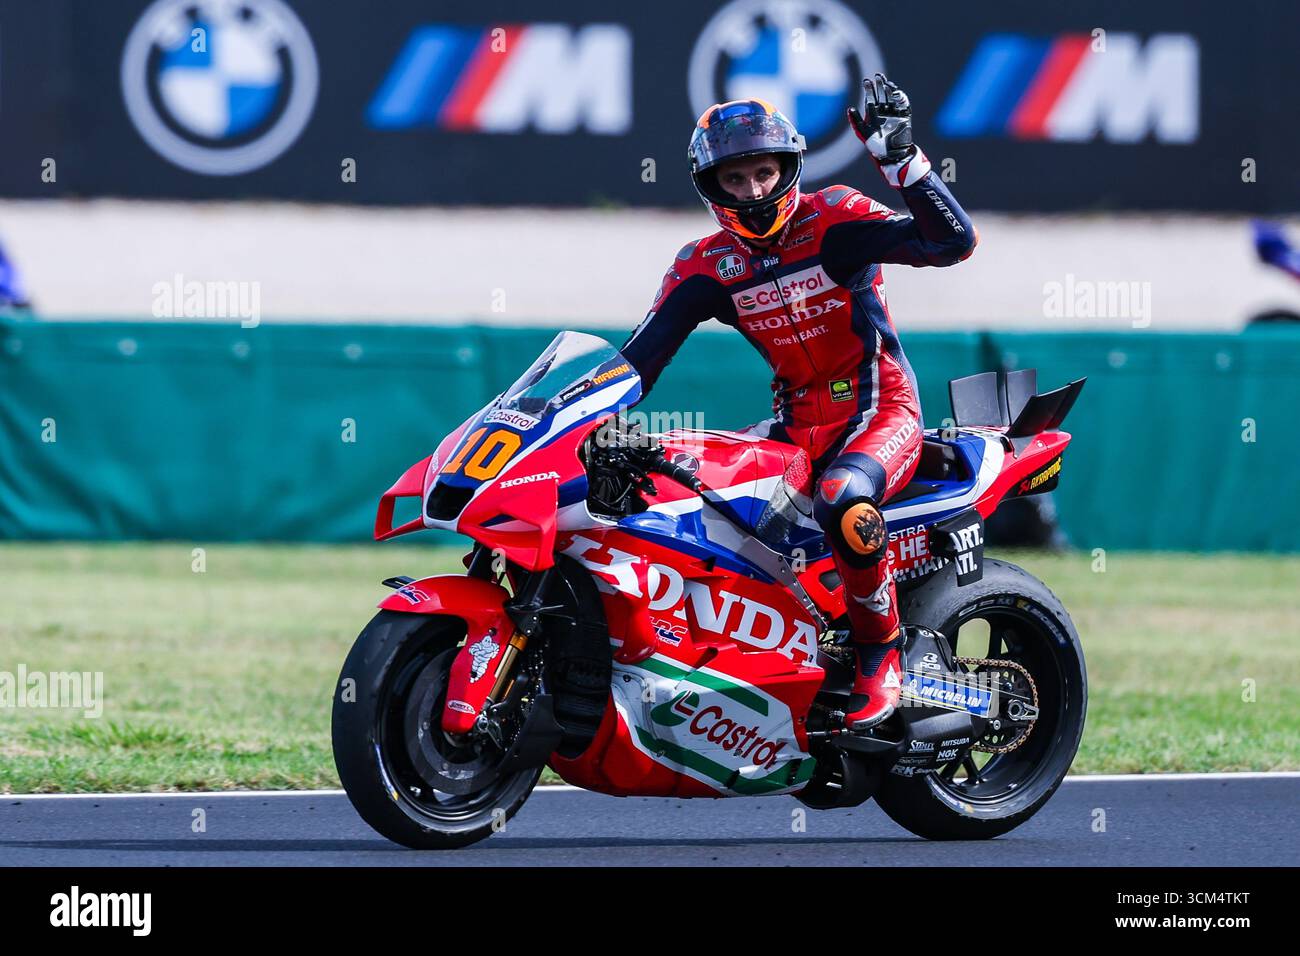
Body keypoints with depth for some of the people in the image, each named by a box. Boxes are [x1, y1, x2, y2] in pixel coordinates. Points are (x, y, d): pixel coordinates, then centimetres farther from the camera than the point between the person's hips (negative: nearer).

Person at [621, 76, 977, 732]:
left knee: (843, 503, -37)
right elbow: (640, 356, 2)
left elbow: (953, 241, -18)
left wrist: (900, 158, -26)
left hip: (879, 410, -6)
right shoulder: (704, 266, 5)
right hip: (797, 424, 6)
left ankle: (880, 658, -16)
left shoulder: (832, 221, -7)